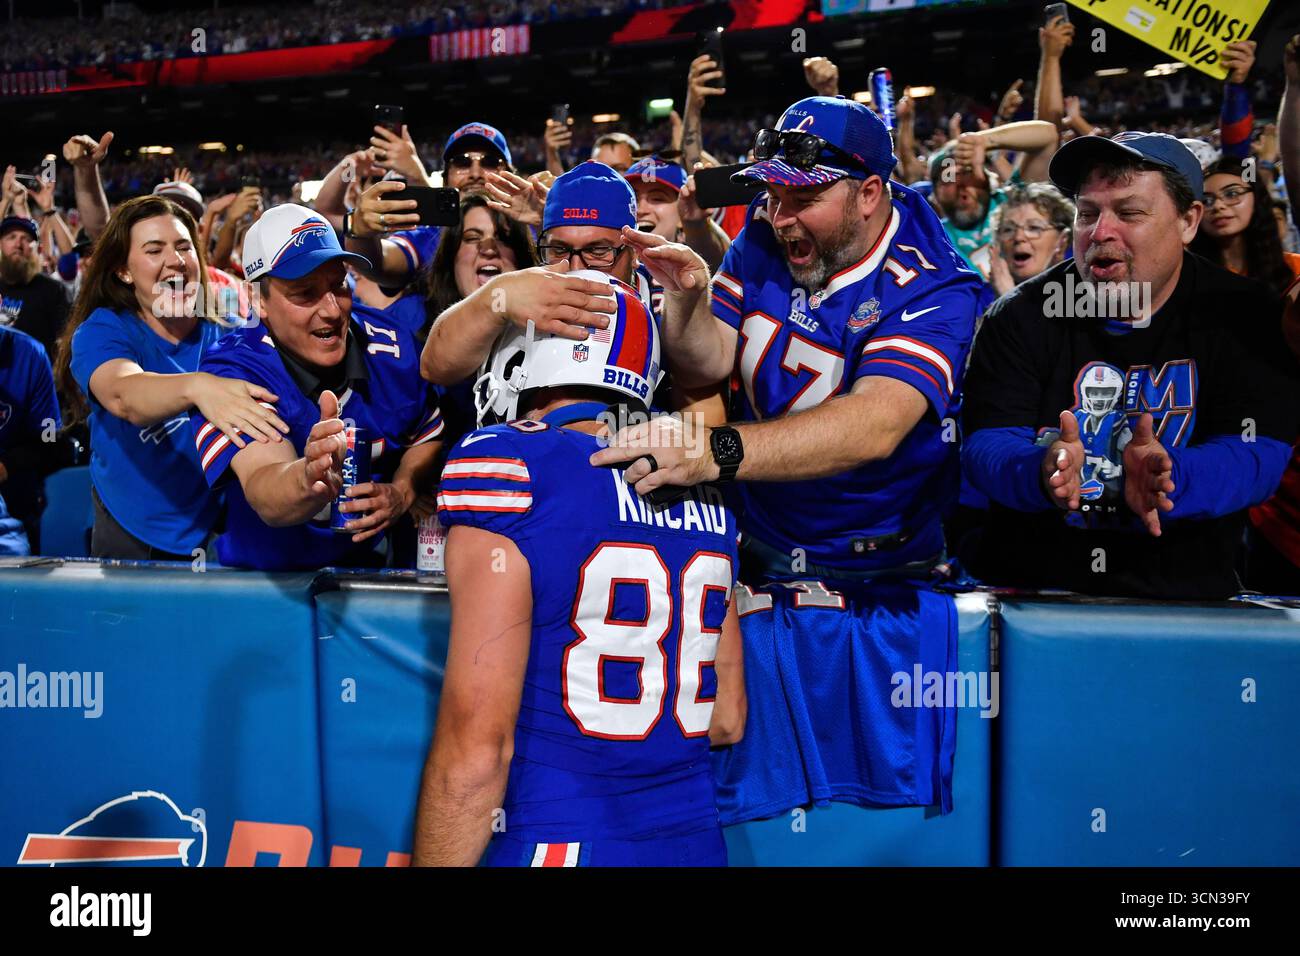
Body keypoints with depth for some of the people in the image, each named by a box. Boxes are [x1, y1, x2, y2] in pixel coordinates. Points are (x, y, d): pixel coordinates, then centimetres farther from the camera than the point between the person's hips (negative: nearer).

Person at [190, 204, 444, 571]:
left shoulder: (395, 347, -3)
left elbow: (427, 436, 13)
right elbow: (265, 499, -29)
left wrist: (401, 494, -5)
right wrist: (310, 481, -50)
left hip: (374, 561, 3)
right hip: (265, 573, -2)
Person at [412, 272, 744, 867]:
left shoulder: (508, 467, -13)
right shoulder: (700, 490, 5)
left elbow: (477, 743, -17)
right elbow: (727, 722, 11)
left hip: (559, 843, -6)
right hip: (698, 839, 6)